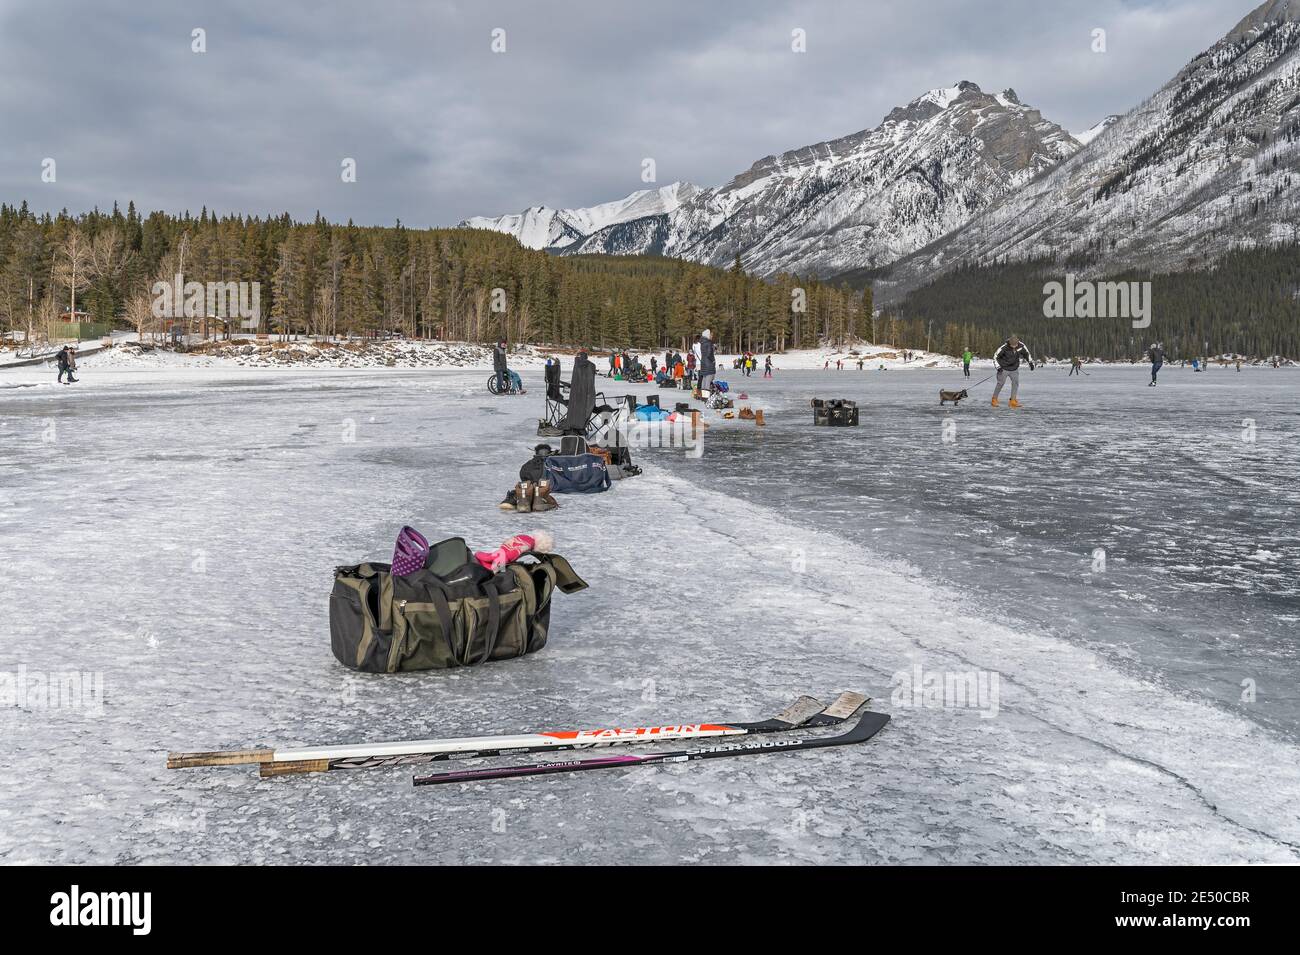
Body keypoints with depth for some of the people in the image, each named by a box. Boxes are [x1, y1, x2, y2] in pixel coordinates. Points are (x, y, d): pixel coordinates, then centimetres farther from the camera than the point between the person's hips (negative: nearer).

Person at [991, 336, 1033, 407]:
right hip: (1004, 368, -4)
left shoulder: (1021, 345, -14)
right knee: (1000, 383, -2)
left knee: (1016, 383, -6)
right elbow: (995, 356, -14)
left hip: (1014, 369, 4)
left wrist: (1030, 362, 1)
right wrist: (998, 366, -20)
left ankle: (1013, 401, 0)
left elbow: (1026, 353, 6)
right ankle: (994, 400, 13)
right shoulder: (1003, 347, -26)